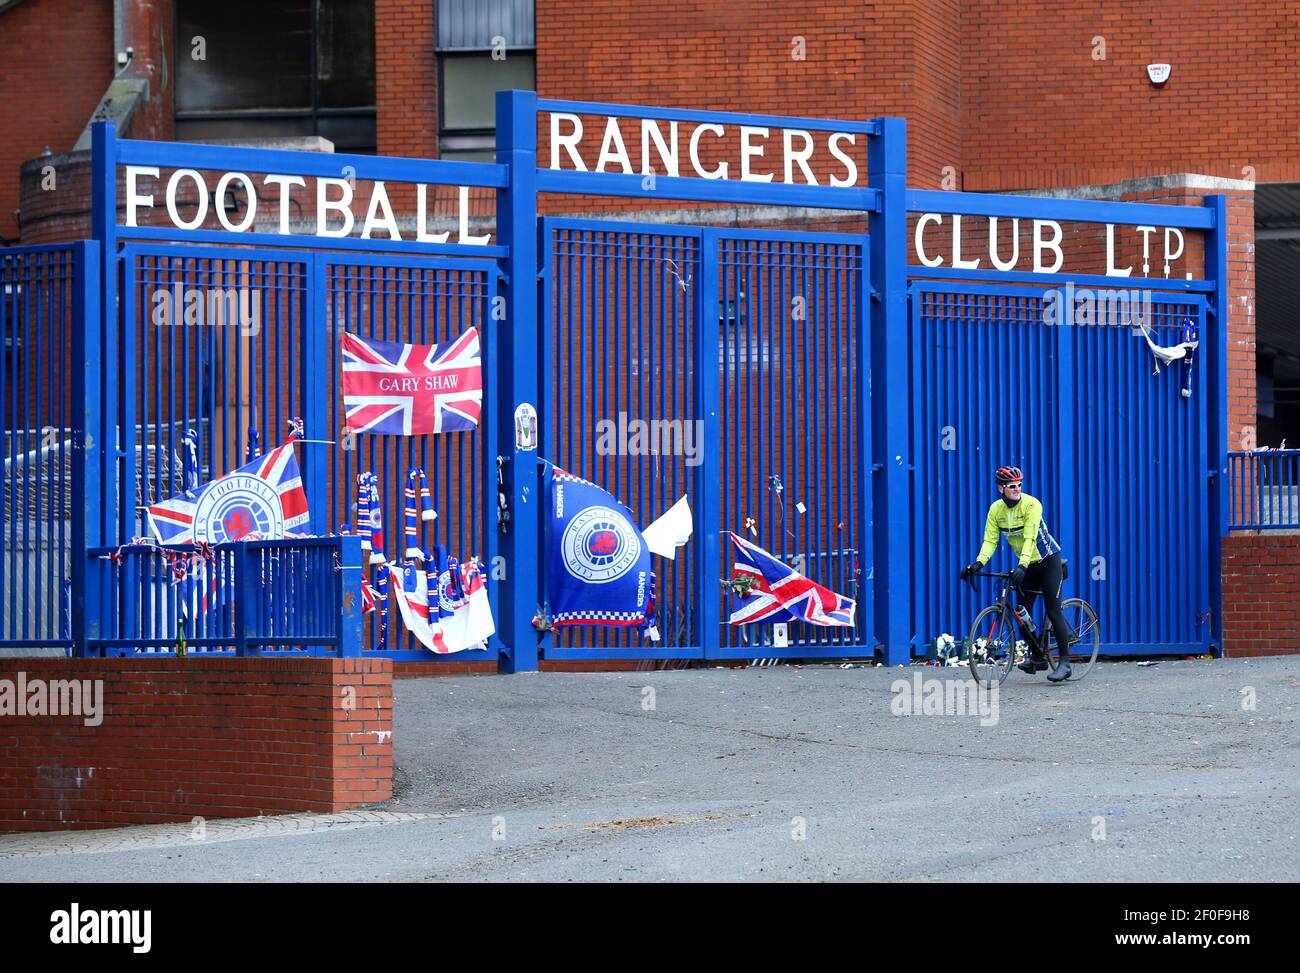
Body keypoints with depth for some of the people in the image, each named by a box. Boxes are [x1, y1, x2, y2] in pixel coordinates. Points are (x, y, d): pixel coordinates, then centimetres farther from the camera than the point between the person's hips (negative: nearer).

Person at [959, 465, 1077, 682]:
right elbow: (990, 540, -11)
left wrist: (1022, 566, -44)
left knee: (1053, 609, -11)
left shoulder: (1031, 504, -22)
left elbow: (1030, 538, -31)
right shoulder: (996, 509, -7)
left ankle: (1065, 662, -10)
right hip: (1027, 563, 6)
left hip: (1048, 559, -6)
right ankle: (1037, 656, 15)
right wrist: (978, 563, -28)